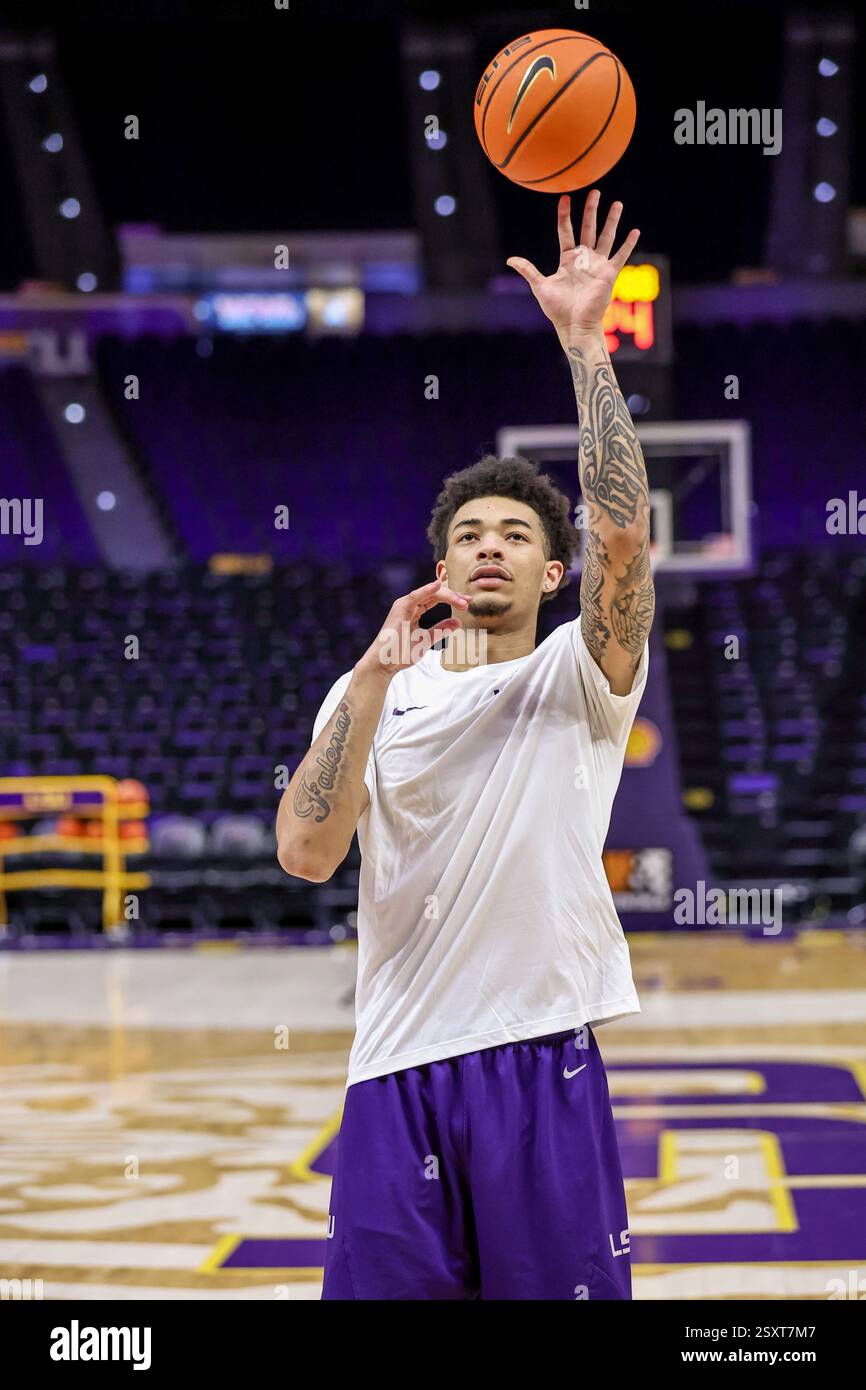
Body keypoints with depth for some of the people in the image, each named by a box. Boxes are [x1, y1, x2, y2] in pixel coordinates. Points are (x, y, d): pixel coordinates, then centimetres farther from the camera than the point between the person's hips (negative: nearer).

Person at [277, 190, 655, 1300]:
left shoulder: (578, 681, 6)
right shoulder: (368, 693, 13)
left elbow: (621, 533, -14)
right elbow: (306, 853, -4)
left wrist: (583, 340, -15)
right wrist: (372, 682, -10)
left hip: (542, 1065, -2)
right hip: (395, 1072, 2)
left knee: (561, 1289, 2)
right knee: (380, 1290, 4)